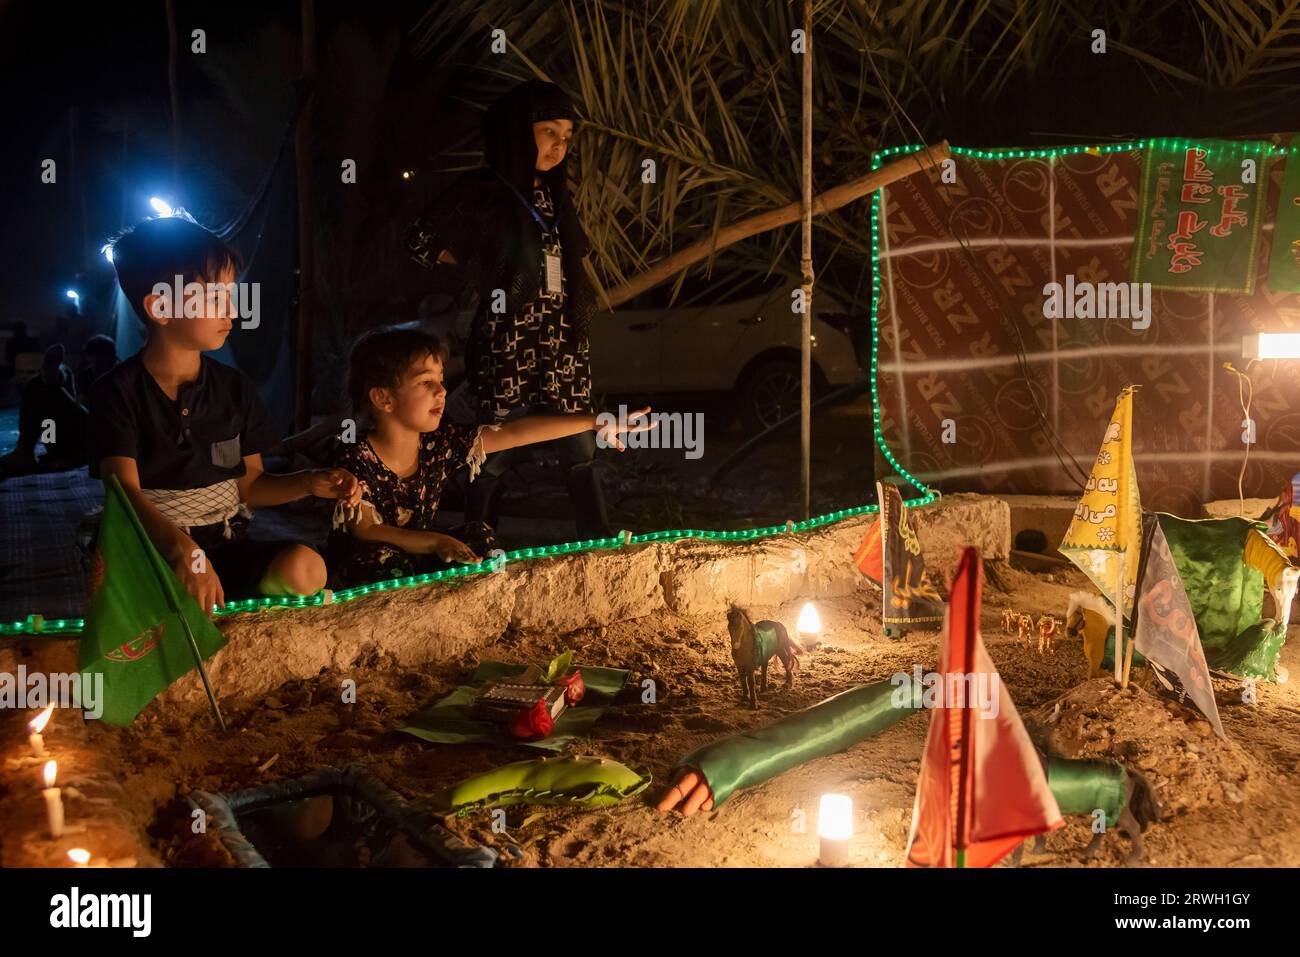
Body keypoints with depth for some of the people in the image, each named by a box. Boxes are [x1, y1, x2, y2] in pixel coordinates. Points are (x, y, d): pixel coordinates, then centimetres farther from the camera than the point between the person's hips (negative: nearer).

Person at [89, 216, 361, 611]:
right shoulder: (117, 393, -5)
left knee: (304, 567, -29)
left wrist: (309, 483, -6)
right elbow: (126, 494, -18)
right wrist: (182, 549, -38)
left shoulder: (234, 387, 9)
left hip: (227, 548, 4)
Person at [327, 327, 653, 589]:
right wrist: (436, 542, -36)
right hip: (362, 572, -6)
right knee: (381, 558, -35)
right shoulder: (354, 455, -21)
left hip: (419, 559, 6)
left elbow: (516, 432, -10)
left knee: (478, 536, -10)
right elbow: (365, 532, -25)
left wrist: (596, 422, -13)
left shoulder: (440, 442, -7)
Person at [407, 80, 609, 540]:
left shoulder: (553, 195, 15)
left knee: (581, 456, 3)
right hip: (508, 344, -6)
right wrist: (481, 270, 5)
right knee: (494, 460, -1)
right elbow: (421, 241, 1)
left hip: (563, 344, 6)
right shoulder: (481, 192, -4)